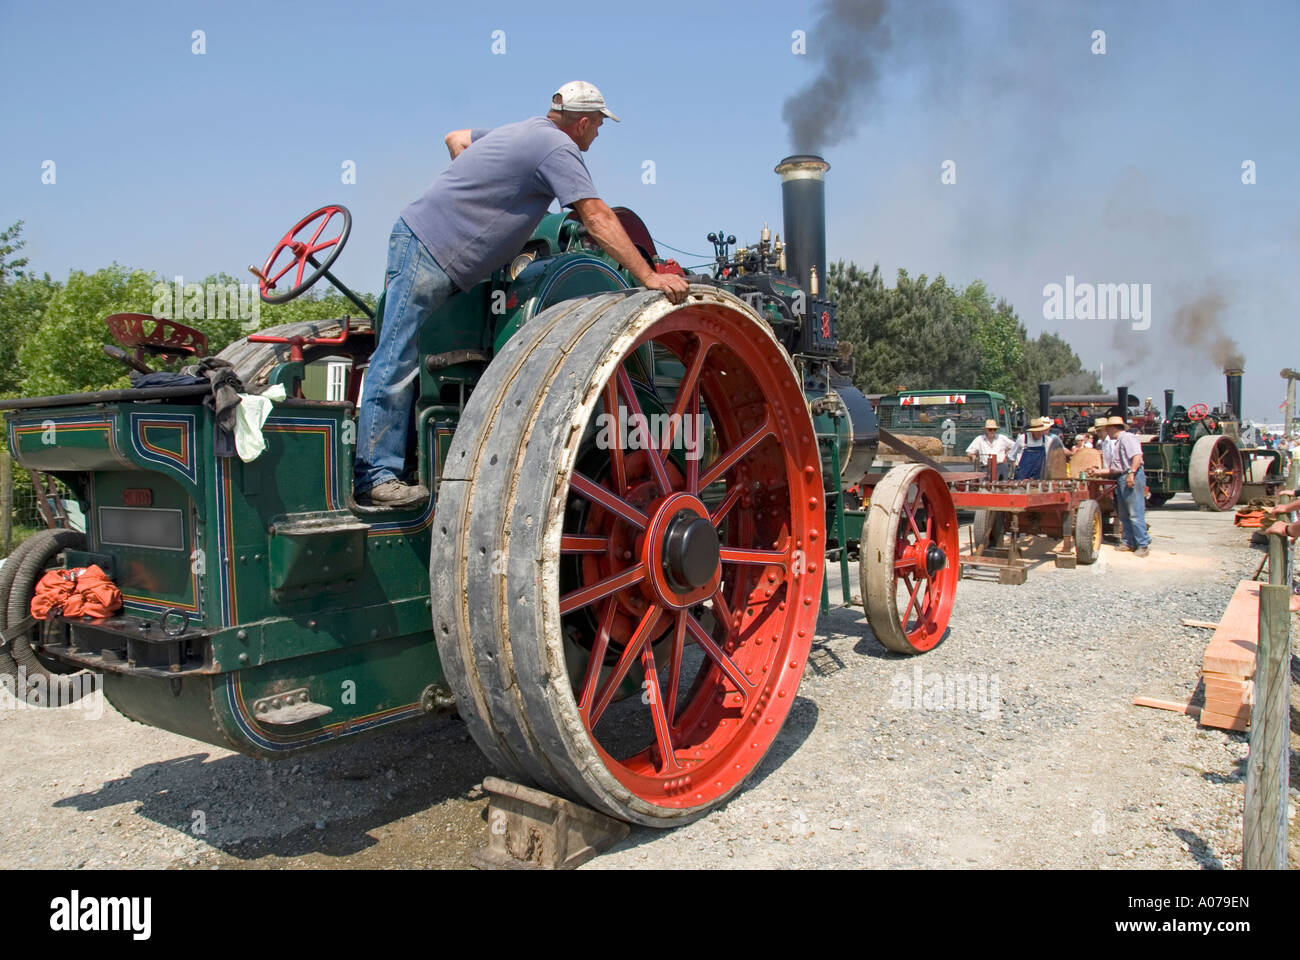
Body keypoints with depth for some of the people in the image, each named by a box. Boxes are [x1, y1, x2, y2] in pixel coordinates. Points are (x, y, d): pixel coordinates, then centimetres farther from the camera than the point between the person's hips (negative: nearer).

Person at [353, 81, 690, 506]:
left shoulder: (526, 130, 20)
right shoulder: (558, 146, -8)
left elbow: (455, 138, 32)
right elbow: (598, 219, -16)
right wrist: (649, 277, -17)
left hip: (419, 236, 10)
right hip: (427, 252, -10)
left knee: (403, 360, 7)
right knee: (397, 363, -12)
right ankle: (376, 476, -12)